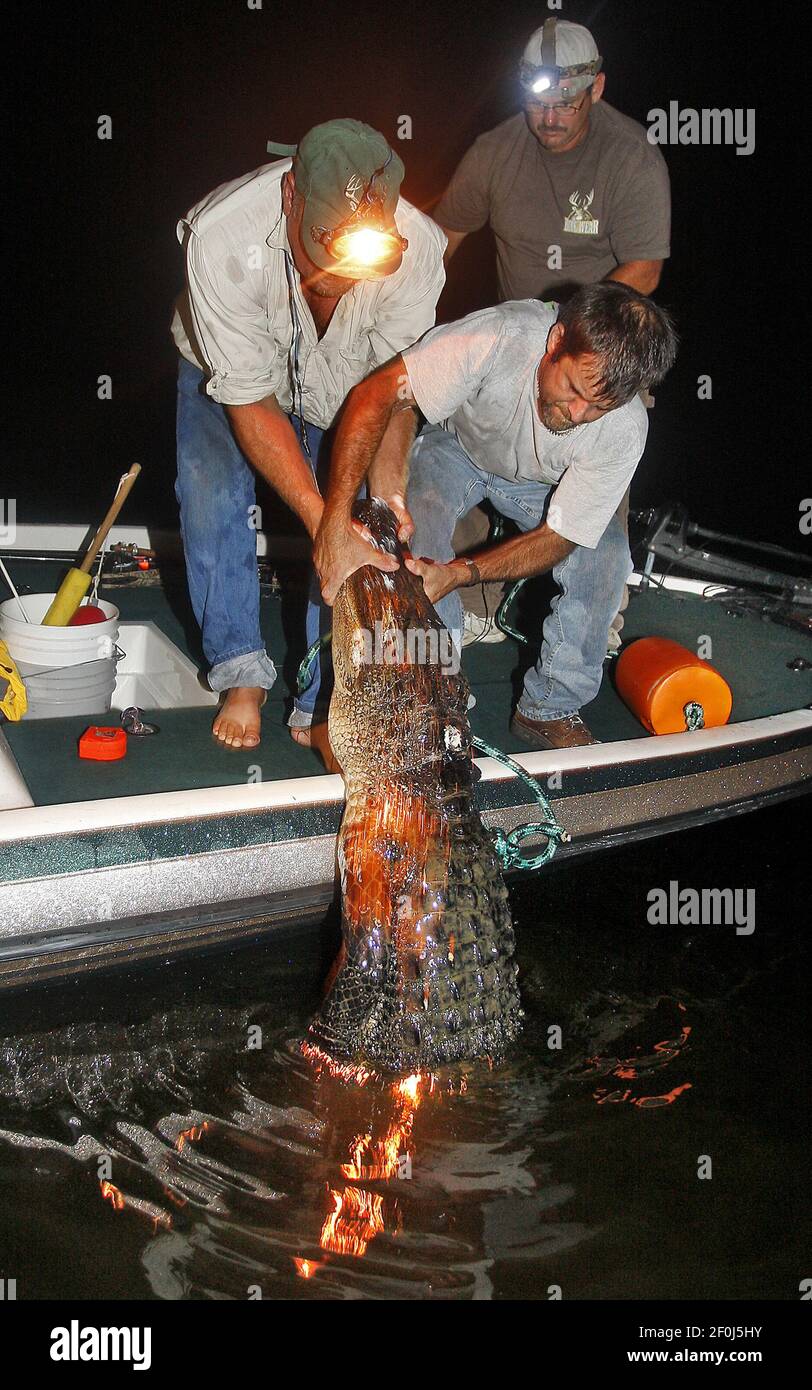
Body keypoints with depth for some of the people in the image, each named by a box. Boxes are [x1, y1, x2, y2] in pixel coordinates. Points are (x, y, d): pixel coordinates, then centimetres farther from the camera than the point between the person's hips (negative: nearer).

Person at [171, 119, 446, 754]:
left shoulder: (419, 246, -34)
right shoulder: (222, 236, -41)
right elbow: (249, 402, -34)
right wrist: (322, 519, -40)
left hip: (341, 383, 1)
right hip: (231, 374, -1)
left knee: (358, 526, -14)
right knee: (214, 496, -23)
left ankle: (321, 710, -3)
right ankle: (243, 675, -6)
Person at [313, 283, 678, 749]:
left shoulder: (624, 429, -32)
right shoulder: (502, 336, -41)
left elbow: (559, 538, -26)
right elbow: (376, 395, -42)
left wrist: (460, 573, -42)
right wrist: (336, 522, -52)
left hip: (541, 481, 2)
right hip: (458, 444, -1)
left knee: (607, 557, -23)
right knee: (413, 535, -30)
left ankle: (550, 708, -4)